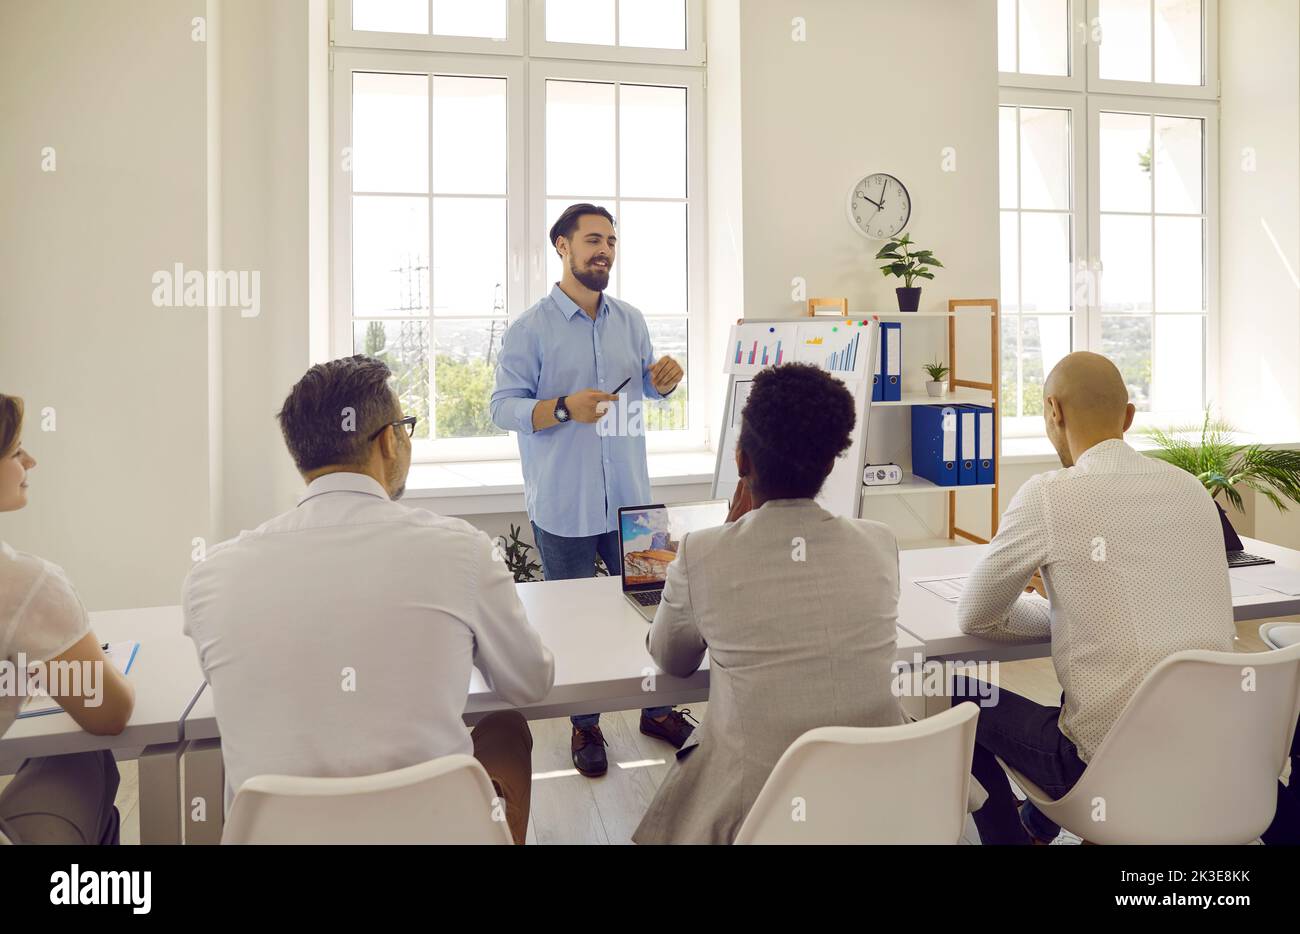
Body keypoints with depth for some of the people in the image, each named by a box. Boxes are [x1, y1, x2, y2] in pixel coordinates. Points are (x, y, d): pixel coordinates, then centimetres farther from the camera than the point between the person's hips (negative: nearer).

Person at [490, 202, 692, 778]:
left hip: (630, 498, 4)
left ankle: (658, 709, 32)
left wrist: (664, 379, -4)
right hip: (563, 504, -4)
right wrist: (562, 409, -26)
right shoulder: (530, 329, -7)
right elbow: (503, 406, -9)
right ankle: (584, 727, 27)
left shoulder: (631, 321, 8)